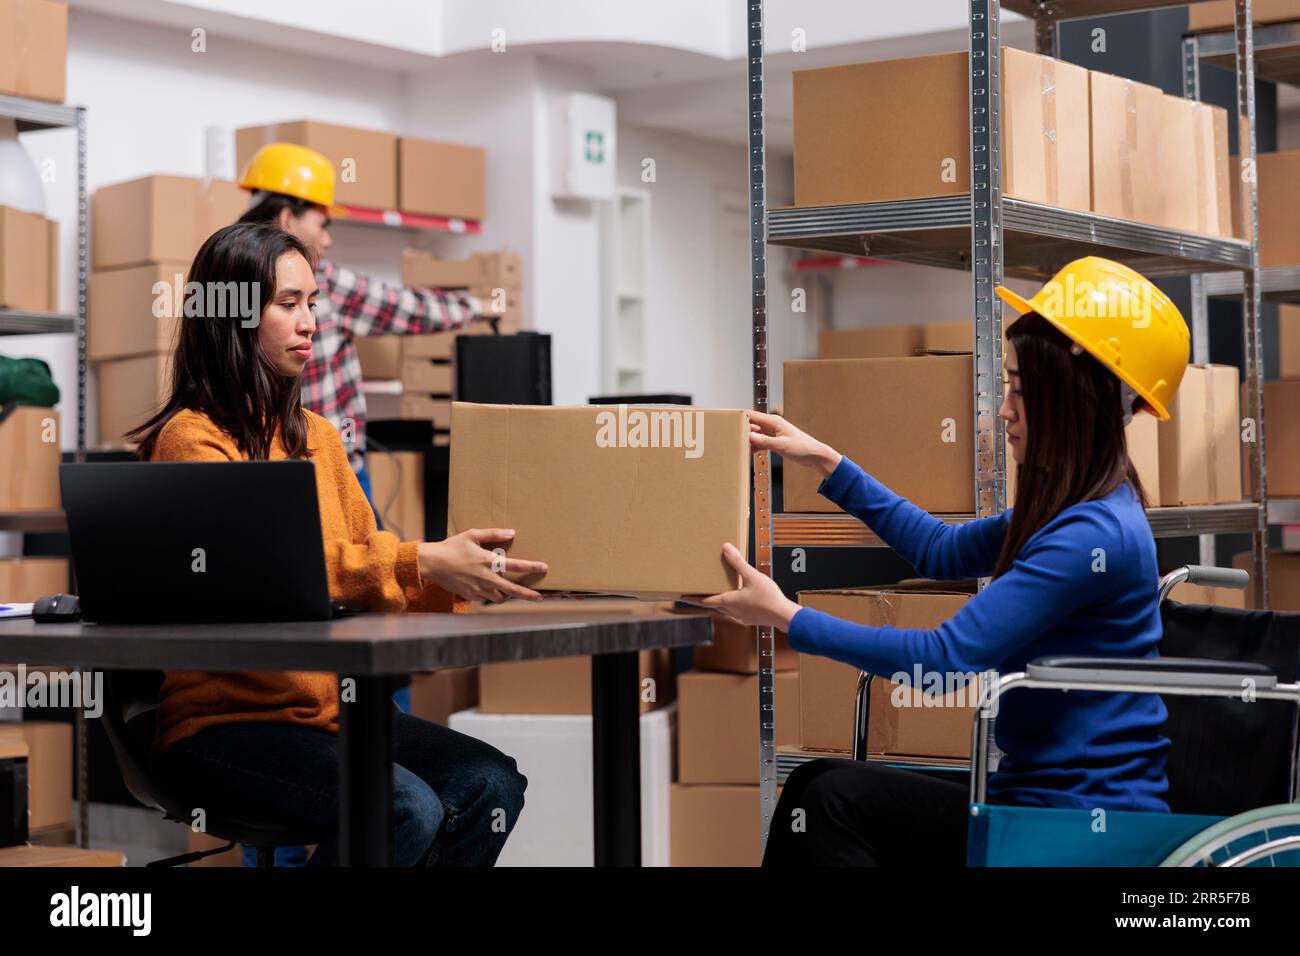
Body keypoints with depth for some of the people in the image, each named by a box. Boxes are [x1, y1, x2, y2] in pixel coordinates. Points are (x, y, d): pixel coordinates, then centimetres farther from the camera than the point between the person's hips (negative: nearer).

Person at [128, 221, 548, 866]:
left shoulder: (316, 437, 15)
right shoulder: (193, 440, -10)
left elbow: (366, 557, 11)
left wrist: (470, 576, -7)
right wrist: (421, 563, -30)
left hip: (328, 705, 7)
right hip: (219, 722, -7)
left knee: (491, 785, -15)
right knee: (407, 809, -28)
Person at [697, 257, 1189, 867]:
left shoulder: (1095, 534, -20)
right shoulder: (1071, 513, 11)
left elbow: (947, 656, -22)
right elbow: (941, 549, 24)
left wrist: (787, 617, -15)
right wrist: (826, 462, 20)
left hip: (1085, 822, -9)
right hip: (1046, 794, 9)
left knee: (834, 797, -18)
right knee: (823, 789, -5)